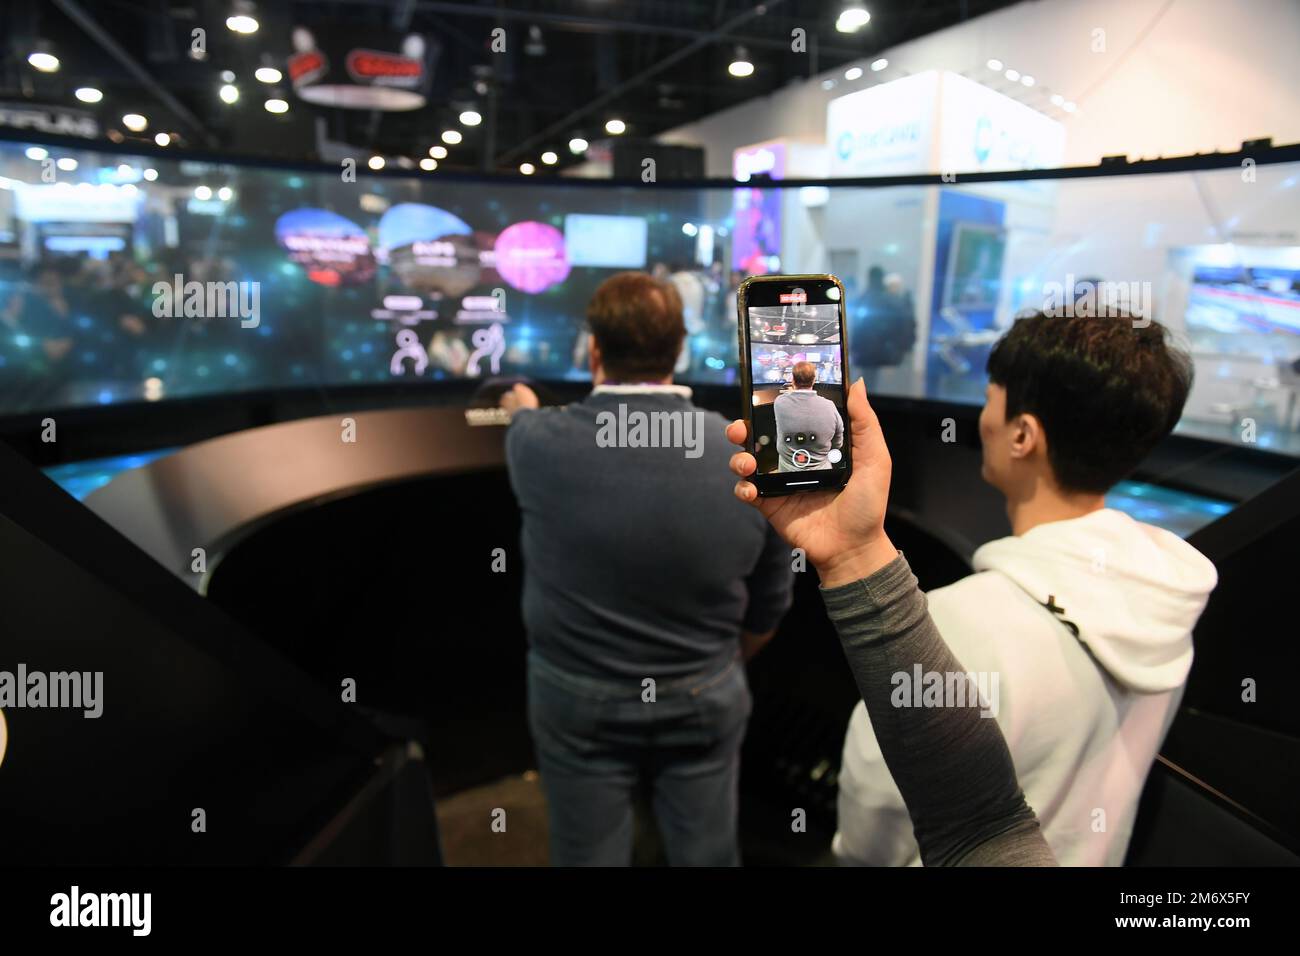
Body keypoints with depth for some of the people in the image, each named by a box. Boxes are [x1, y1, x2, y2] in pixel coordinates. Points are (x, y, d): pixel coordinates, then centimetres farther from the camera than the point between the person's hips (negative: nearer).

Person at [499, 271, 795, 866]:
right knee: (707, 855, 20)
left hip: (578, 699, 0)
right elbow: (768, 607, -3)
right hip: (705, 700, 1)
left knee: (590, 857, 19)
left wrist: (521, 412, 34)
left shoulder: (542, 442, -19)